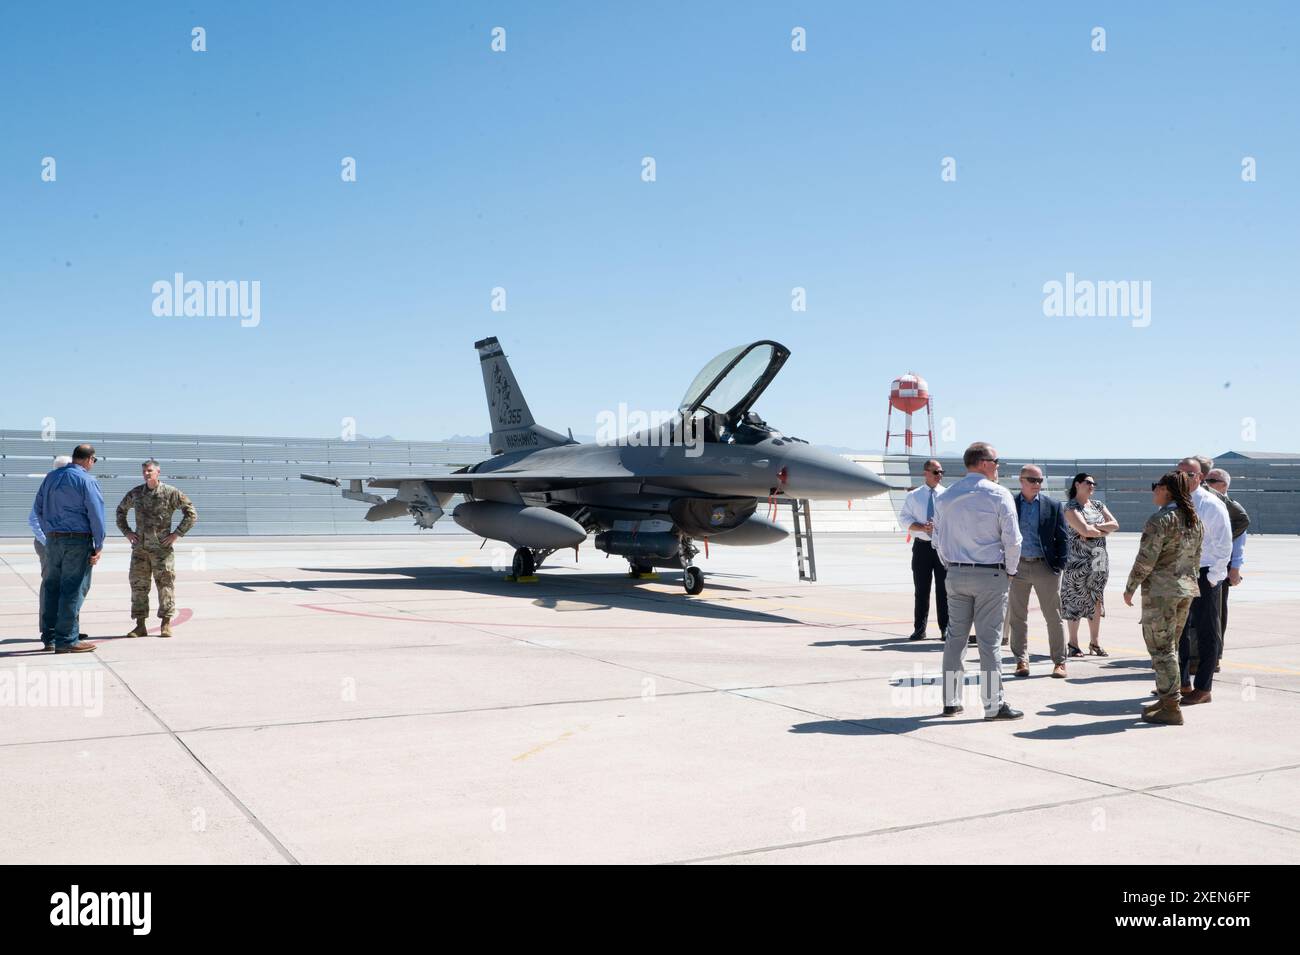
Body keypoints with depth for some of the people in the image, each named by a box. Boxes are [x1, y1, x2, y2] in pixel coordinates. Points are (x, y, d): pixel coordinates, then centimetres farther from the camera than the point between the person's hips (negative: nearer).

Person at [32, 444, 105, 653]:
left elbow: (38, 508, 15)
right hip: (78, 540, -6)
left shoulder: (51, 477, 12)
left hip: (52, 539, 6)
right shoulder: (87, 481, -8)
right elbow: (96, 514, -11)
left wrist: (48, 532, 19)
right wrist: (99, 546, -6)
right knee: (73, 589, -3)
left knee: (52, 587, 12)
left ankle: (51, 636, 15)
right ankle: (67, 639, -1)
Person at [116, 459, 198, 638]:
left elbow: (191, 513, -3)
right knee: (138, 584, 3)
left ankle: (166, 625, 7)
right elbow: (121, 510, 25)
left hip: (162, 548, -4)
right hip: (139, 548, 4)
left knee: (165, 584, -1)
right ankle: (140, 625, 9)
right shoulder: (135, 493, 8)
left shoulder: (170, 493, -4)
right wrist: (126, 531, 13)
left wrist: (177, 533, -8)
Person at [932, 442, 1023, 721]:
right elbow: (1012, 539, -10)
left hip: (955, 574, 5)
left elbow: (938, 540, 10)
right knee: (989, 640, 0)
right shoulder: (999, 495, -8)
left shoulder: (945, 497, 7)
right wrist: (1010, 570, 3)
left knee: (955, 637, 10)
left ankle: (950, 701, 15)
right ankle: (993, 705, 4)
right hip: (990, 575, -4)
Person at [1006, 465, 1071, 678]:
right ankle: (1021, 660, 14)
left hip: (1044, 566, 0)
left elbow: (1063, 538, 4)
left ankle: (1059, 662, 10)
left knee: (1054, 616, 3)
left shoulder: (1053, 506, 4)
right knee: (1017, 617, 5)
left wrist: (1059, 565, -4)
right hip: (1017, 566, 1)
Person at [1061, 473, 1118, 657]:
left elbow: (1115, 524, 2)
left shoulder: (1098, 505, 13)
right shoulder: (1071, 507, -6)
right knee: (1075, 601, -1)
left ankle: (1094, 643, 15)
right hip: (1077, 560, -6)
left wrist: (1093, 528, -11)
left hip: (1099, 559, 6)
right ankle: (1073, 643, 6)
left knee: (1096, 601, 7)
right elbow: (1084, 530, -19)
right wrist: (1103, 531, -4)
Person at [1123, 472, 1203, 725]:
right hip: (1186, 589, 8)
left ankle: (1171, 708, -1)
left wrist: (1130, 588, -8)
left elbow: (1146, 559, -18)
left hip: (1160, 590, -8)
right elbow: (1196, 557, 15)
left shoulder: (1160, 519, -16)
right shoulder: (1195, 520, 10)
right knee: (1171, 646, 17)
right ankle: (1167, 697, 23)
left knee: (1161, 648, -3)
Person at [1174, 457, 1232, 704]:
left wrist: (1211, 578, -13)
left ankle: (1203, 688, 7)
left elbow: (1224, 544, -11)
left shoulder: (1211, 505, -9)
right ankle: (1181, 682, 25)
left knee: (1206, 633, 1)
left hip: (1204, 577, -7)